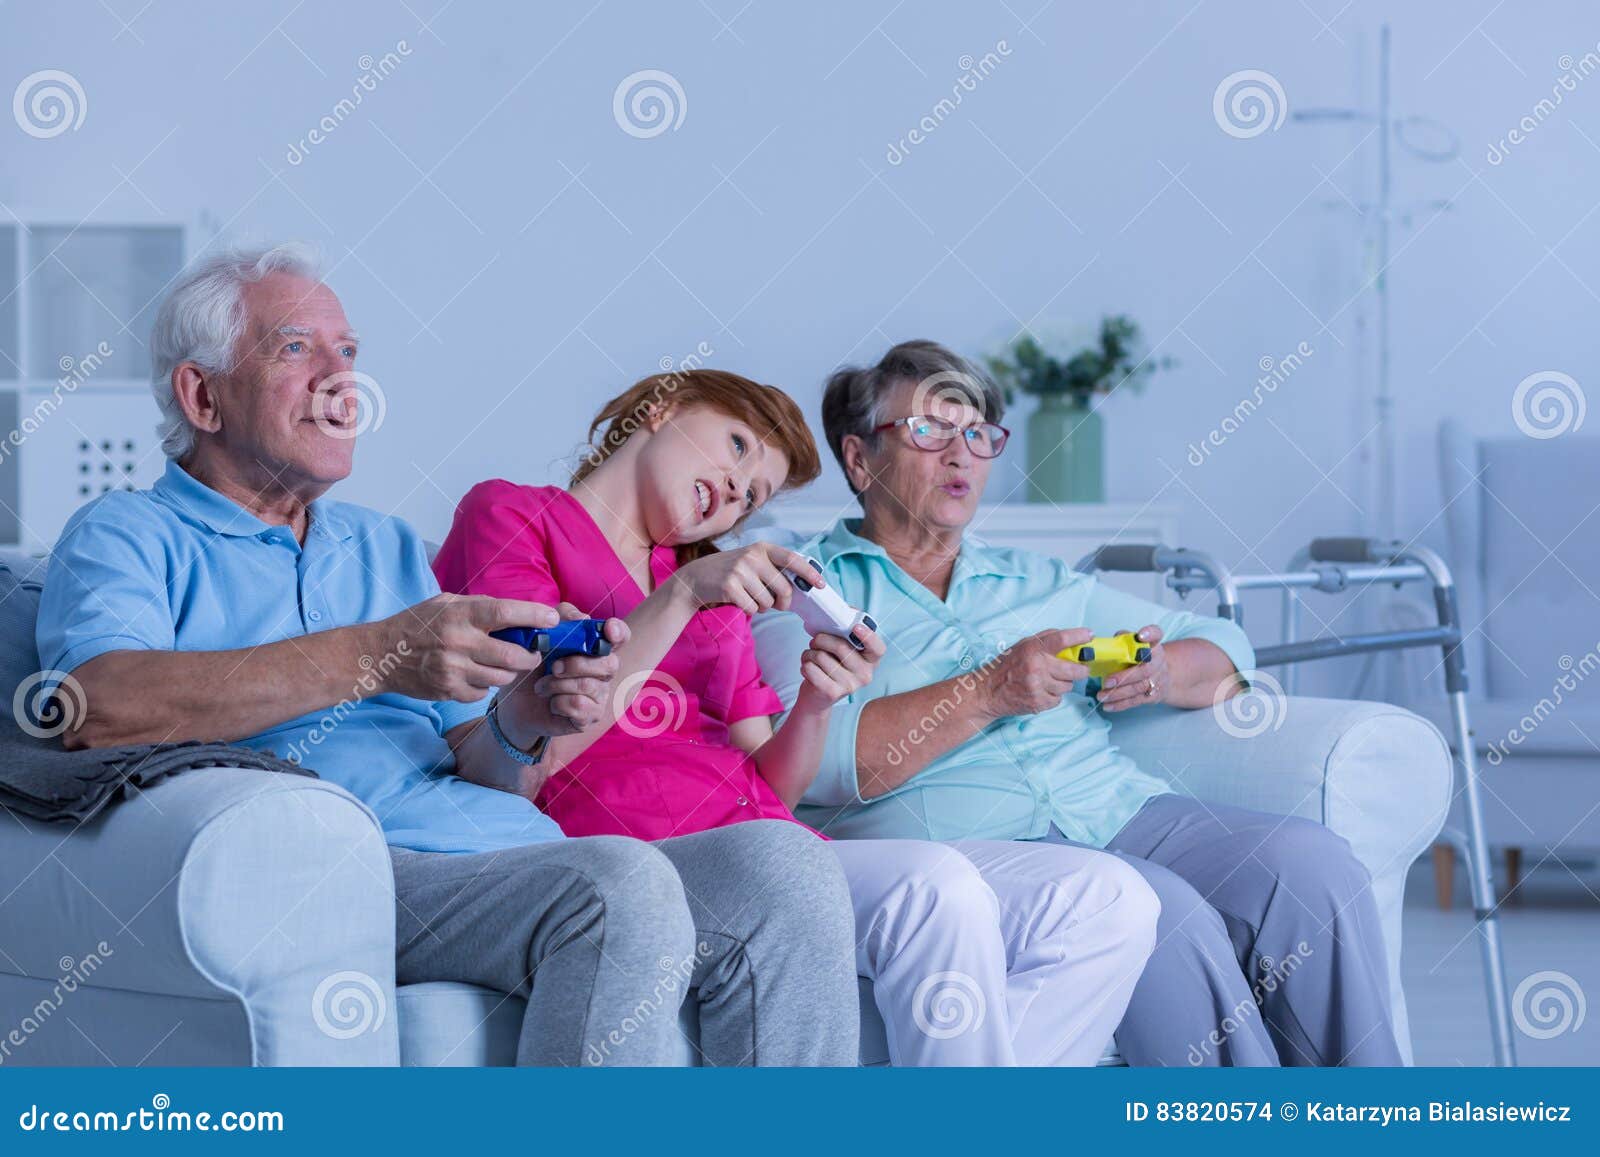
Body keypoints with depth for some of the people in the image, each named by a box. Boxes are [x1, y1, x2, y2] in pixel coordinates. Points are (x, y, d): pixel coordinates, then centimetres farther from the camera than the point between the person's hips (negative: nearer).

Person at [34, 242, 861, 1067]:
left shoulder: (386, 548, 30)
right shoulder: (128, 535, 10)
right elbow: (95, 709, -14)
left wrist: (519, 726, -3)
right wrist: (374, 656, -19)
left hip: (516, 859, 7)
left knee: (779, 863, -19)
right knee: (621, 884, -33)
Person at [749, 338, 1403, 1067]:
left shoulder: (1039, 583, 28)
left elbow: (1222, 649, 29)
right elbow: (808, 761, -7)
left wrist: (1163, 675, 3)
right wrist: (985, 694, -14)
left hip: (1120, 809, 6)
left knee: (1312, 864, -20)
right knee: (1166, 914, -33)